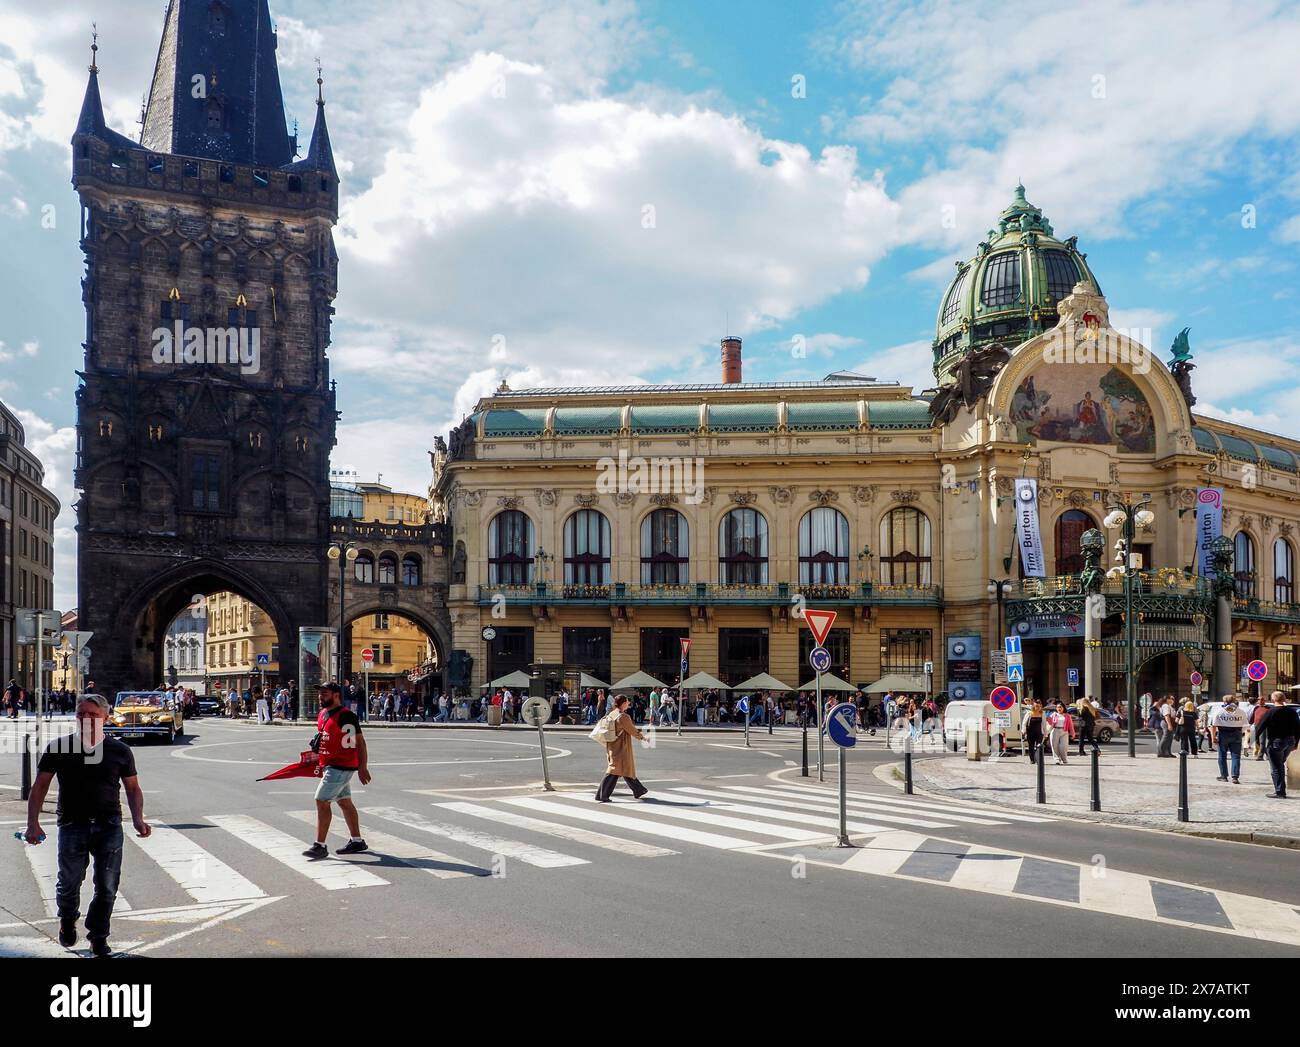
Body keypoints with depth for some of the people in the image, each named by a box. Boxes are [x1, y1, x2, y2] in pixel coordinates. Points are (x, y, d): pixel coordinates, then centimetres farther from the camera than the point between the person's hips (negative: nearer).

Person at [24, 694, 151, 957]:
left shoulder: (120, 751, 5)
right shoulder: (59, 748, 3)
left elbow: (133, 788, 12)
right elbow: (40, 786, 6)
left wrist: (138, 818, -3)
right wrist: (33, 823, -4)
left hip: (109, 826, 1)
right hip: (72, 824, -1)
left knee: (107, 887, 2)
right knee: (69, 883, 1)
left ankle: (98, 939, 19)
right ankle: (67, 921, 34)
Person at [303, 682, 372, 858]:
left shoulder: (345, 715, -17)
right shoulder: (322, 714, 11)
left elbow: (359, 741, -18)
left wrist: (362, 767, -21)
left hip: (341, 766, -10)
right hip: (329, 765, 10)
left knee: (322, 801, -11)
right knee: (344, 802, 15)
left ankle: (320, 846, -6)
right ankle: (356, 841, 26)